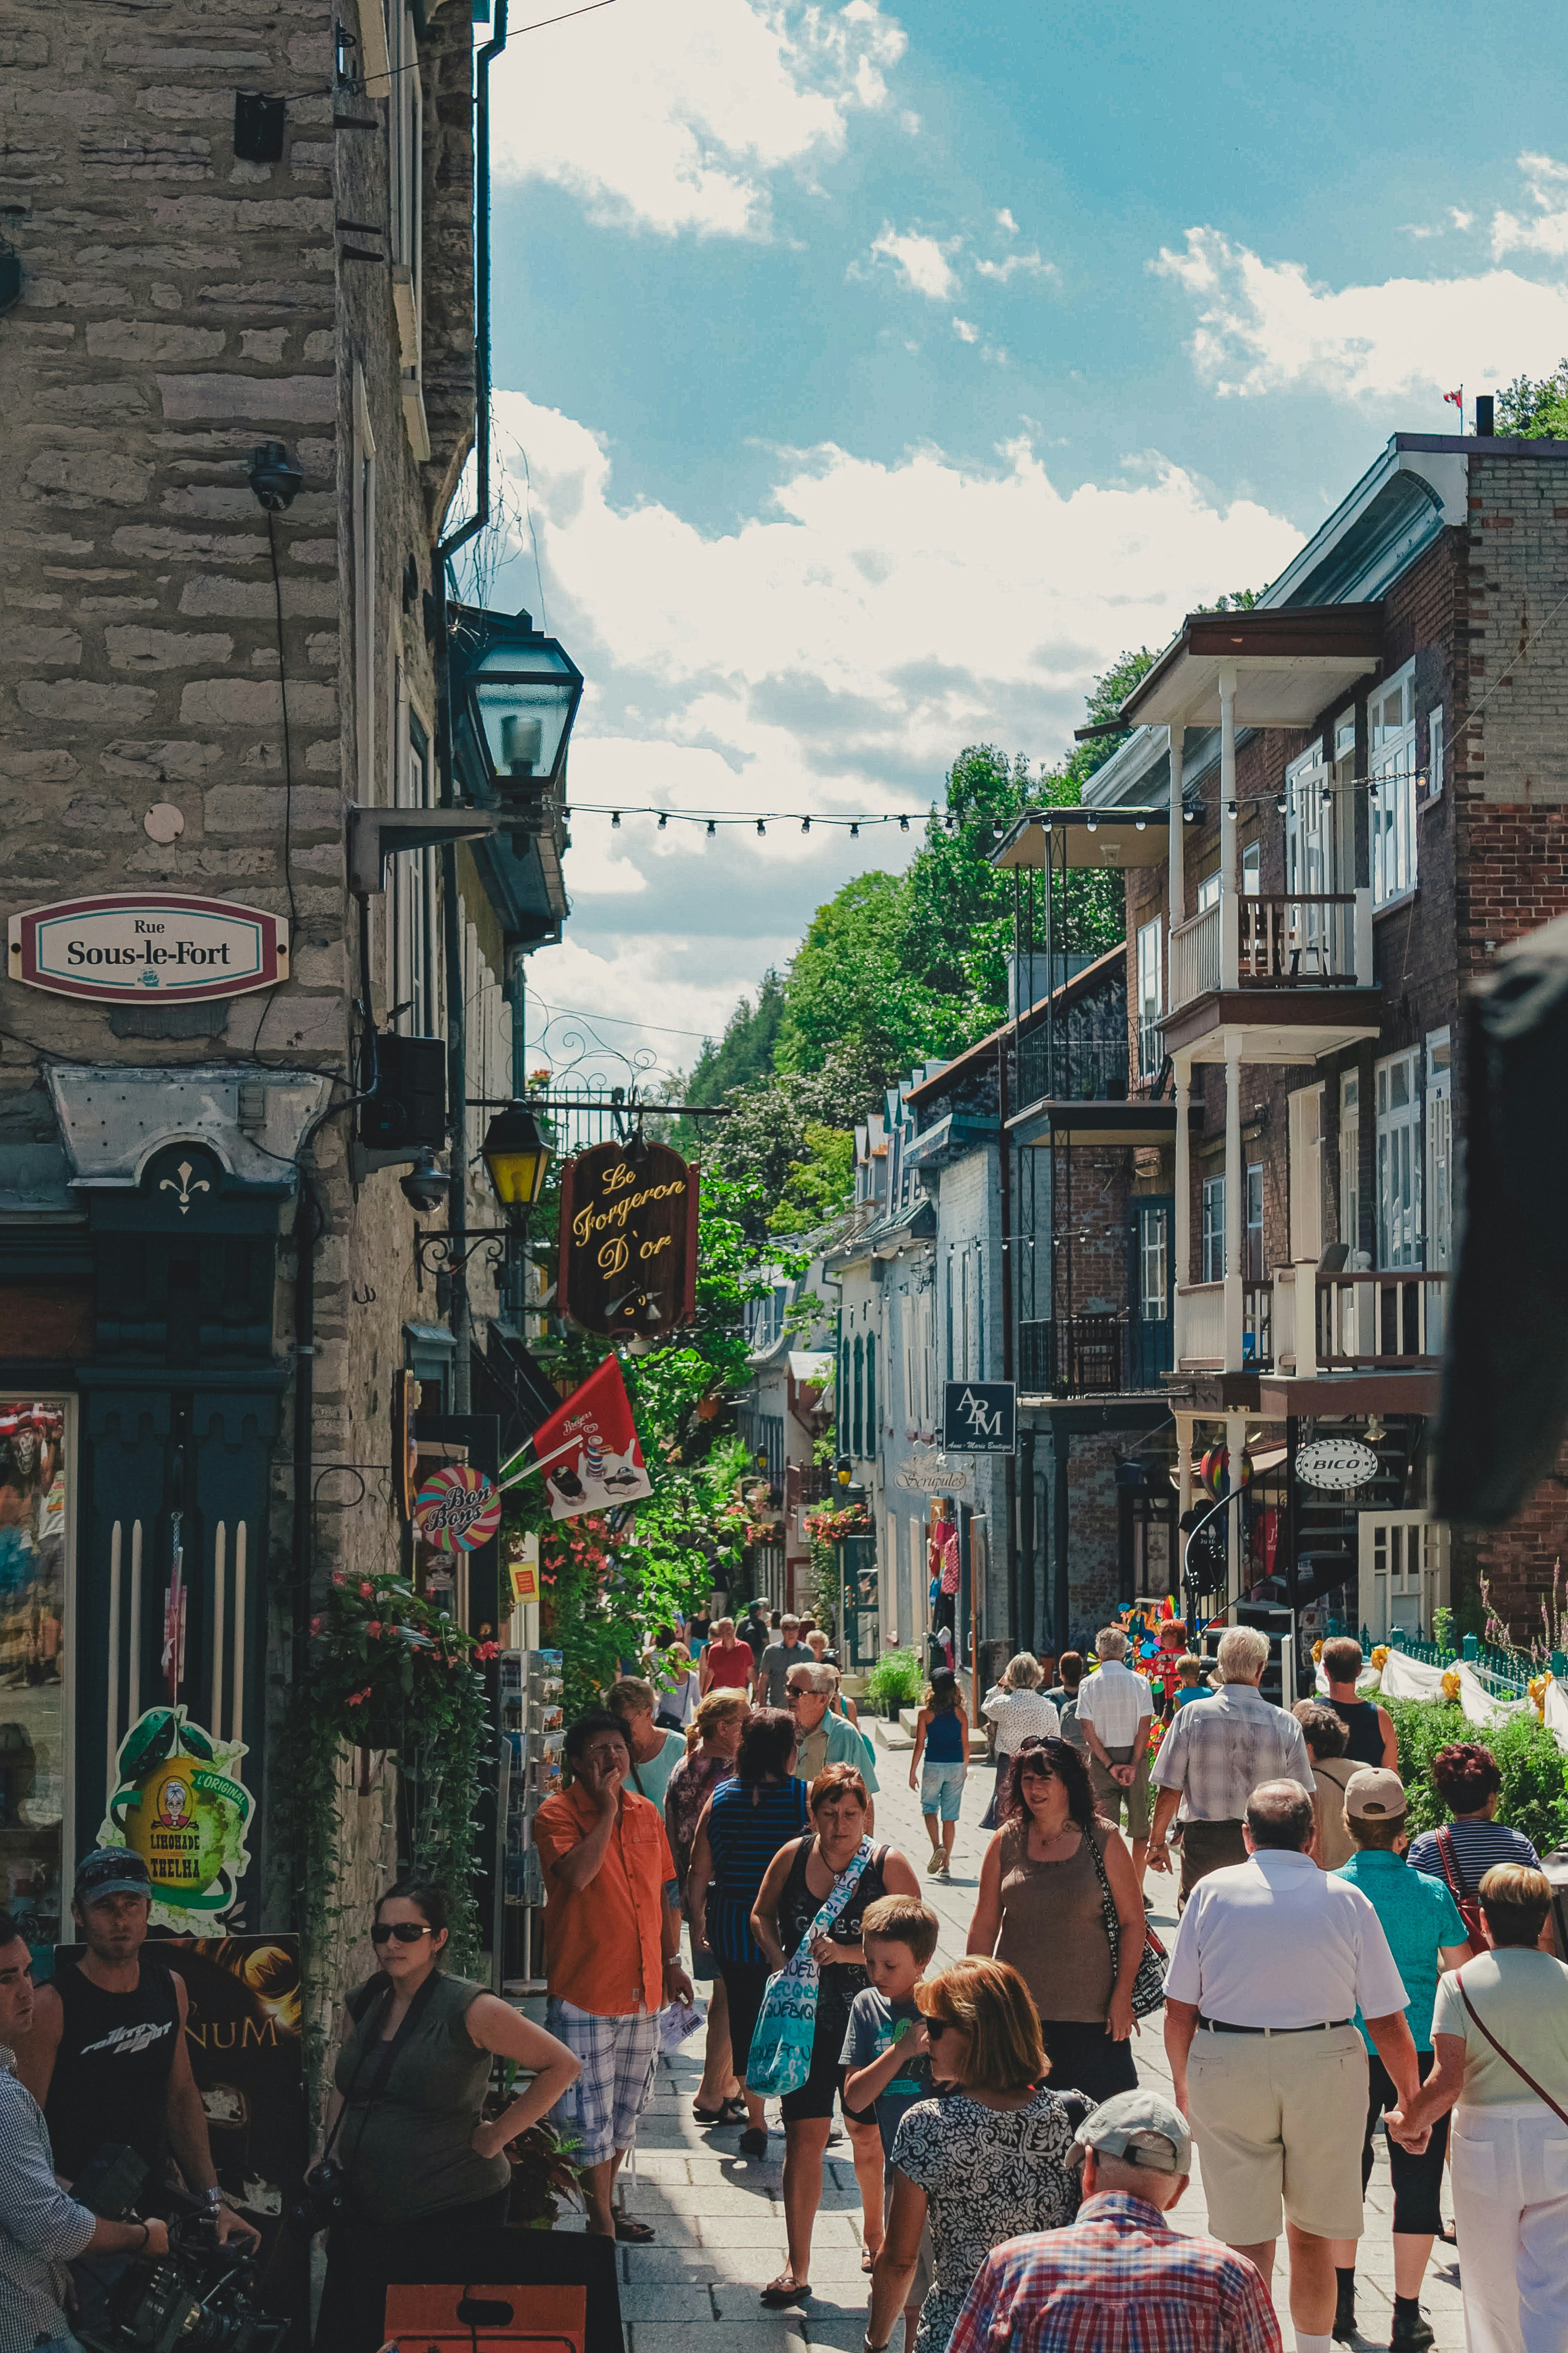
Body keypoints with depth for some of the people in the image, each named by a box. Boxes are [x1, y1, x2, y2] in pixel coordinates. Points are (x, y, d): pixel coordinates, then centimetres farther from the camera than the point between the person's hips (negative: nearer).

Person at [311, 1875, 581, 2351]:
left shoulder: (468, 2009, -13)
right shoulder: (362, 2005, 7)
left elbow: (562, 2066, -12)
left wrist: (497, 2135, -12)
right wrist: (334, 2162, 10)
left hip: (454, 2213, -6)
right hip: (365, 2213, 6)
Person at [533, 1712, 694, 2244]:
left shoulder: (647, 1813, 8)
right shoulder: (557, 1814, -10)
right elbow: (578, 1875, -28)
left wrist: (672, 1962, 14)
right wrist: (607, 1810, -22)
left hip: (643, 1991, 6)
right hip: (585, 1994, -6)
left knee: (625, 2110, 17)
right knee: (590, 2116, -1)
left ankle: (605, 2207, 32)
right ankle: (602, 2226, 9)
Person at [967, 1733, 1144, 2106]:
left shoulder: (1103, 1840, -2)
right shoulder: (1007, 1842, 4)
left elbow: (1132, 1921, 0)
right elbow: (984, 1925, 9)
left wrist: (1122, 1994, -6)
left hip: (1091, 2013, -2)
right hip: (1018, 2011, 2)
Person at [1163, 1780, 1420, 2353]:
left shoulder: (1213, 1891, -1)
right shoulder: (1347, 1899, -1)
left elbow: (1179, 2009, 0)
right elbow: (1387, 2022, -1)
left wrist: (1183, 2088, 14)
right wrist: (1412, 2104, 11)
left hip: (1225, 2068, -1)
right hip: (1325, 2068, 1)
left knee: (1245, 2238, 5)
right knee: (1312, 2228, 18)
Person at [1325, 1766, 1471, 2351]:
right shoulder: (1432, 1893, -8)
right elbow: (1463, 1976, -2)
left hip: (1349, 2051, 1)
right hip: (1422, 2052, -1)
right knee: (1416, 2182, 7)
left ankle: (1341, 2298, 26)